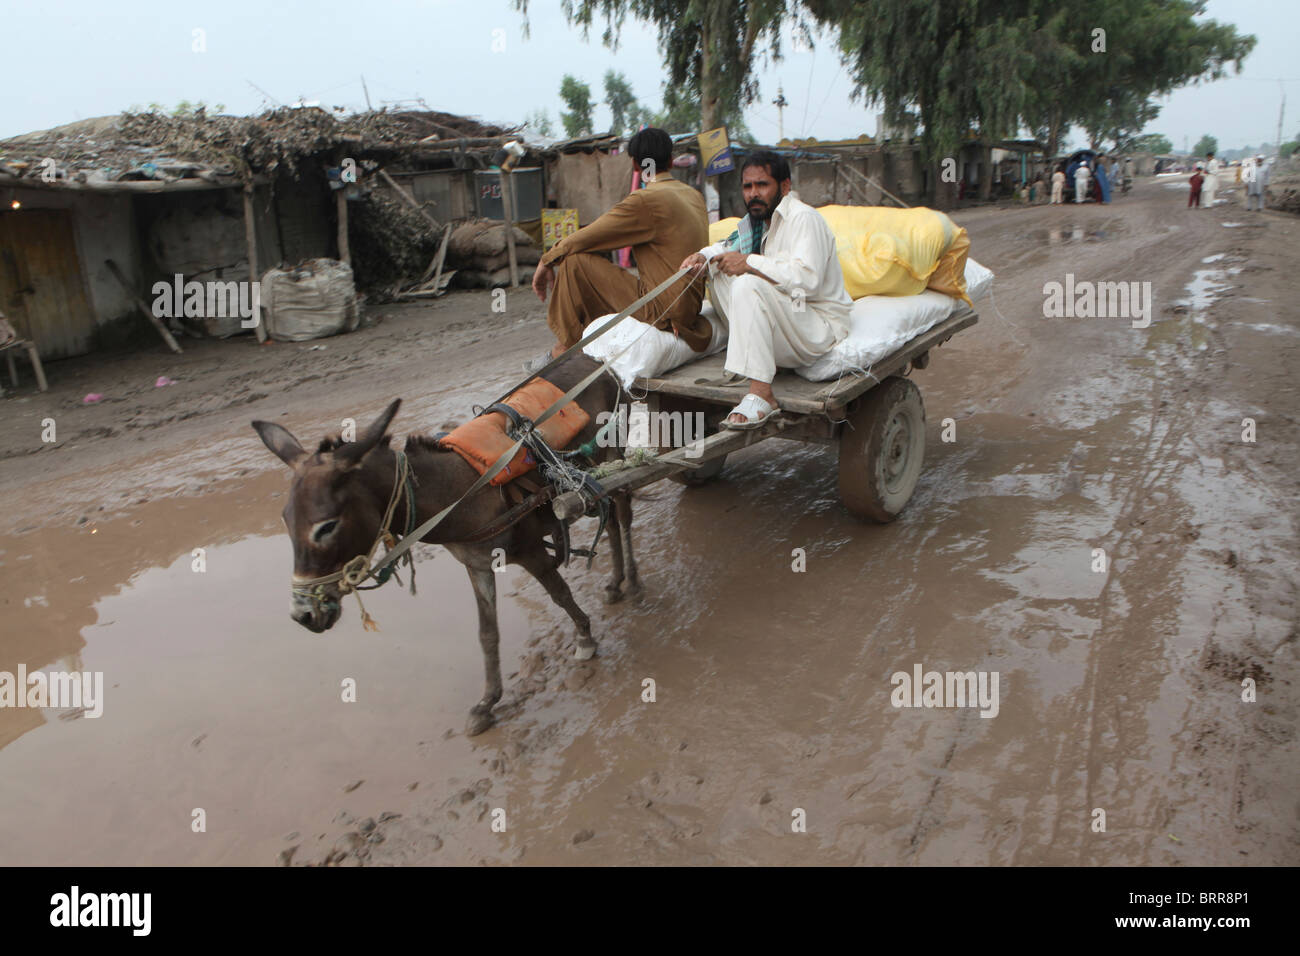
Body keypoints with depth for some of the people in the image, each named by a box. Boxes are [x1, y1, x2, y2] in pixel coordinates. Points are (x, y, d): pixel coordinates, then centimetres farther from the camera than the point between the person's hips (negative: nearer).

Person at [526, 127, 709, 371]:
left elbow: (586, 238, -11)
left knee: (574, 261, -9)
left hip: (661, 311, -9)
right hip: (689, 308, 9)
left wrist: (547, 261, 5)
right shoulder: (694, 196, 12)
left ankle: (565, 348, 0)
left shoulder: (645, 201, -15)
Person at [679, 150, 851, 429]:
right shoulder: (756, 221, 13)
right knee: (718, 271, 6)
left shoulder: (804, 218, -13)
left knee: (749, 284, -31)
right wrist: (703, 255, 4)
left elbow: (807, 278, -28)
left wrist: (749, 262, -23)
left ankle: (761, 395, -36)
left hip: (820, 329, -9)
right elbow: (731, 246, 28)